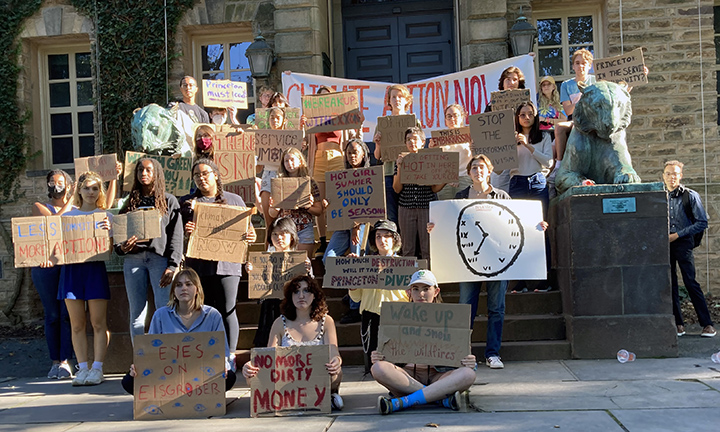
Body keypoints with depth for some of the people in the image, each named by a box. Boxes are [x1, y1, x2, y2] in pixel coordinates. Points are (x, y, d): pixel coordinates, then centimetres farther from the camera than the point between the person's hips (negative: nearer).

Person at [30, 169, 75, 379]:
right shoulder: (39, 207, 13)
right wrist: (70, 201, -1)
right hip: (46, 266, 0)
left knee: (67, 314, -6)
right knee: (52, 315, 1)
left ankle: (65, 361, -1)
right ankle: (55, 362, 9)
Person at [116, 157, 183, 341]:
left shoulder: (169, 201, 10)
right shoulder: (131, 202, 19)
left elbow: (176, 235, 2)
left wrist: (172, 266, -9)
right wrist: (121, 247, -7)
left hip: (160, 258, -3)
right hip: (133, 259, 3)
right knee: (136, 313, 3)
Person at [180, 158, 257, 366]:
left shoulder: (234, 200, 14)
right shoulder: (186, 202, 15)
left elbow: (246, 228, 14)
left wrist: (250, 236, -9)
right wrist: (185, 231, -12)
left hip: (227, 264, -1)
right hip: (198, 264, 1)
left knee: (227, 310, -4)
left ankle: (230, 357, 4)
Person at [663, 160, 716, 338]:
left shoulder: (690, 196, -1)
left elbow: (702, 222, -3)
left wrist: (677, 235, -9)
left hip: (683, 243, -4)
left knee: (691, 283, -9)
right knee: (670, 285, 4)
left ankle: (707, 324, -3)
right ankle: (678, 324, 11)